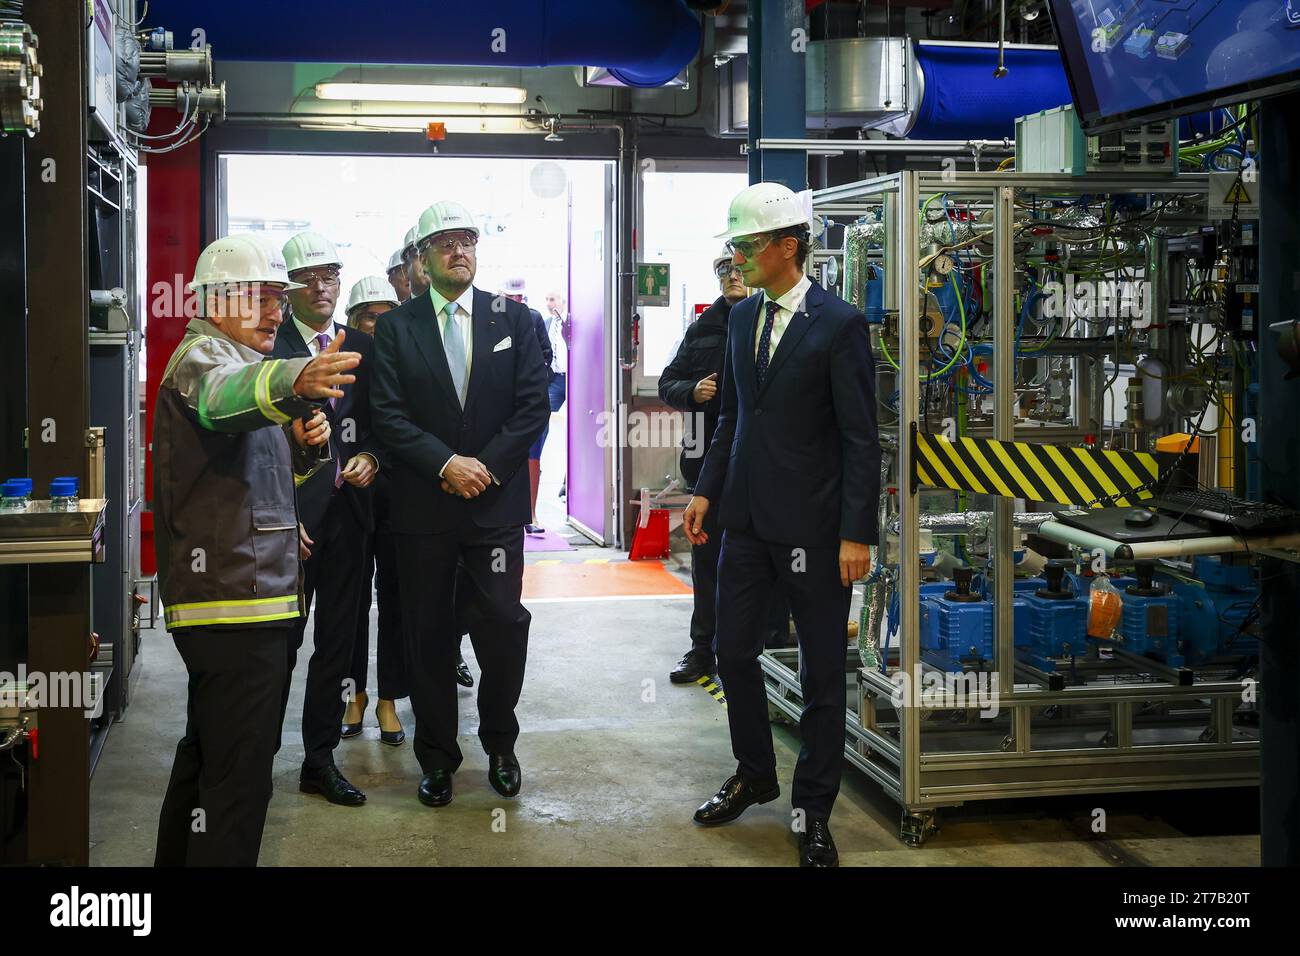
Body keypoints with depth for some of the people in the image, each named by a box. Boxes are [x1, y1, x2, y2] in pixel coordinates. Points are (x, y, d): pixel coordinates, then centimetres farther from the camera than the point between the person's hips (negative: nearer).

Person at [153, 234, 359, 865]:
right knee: (240, 776, -11)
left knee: (207, 754, 22)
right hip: (235, 600, -11)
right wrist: (295, 381, -58)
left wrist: (303, 445, 6)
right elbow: (220, 395, -36)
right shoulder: (201, 355, -10)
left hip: (234, 600, 11)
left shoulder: (236, 360, 22)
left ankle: (178, 859, 36)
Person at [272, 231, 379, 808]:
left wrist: (370, 457, -5)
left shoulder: (361, 346, 11)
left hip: (346, 510, 5)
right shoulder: (268, 345, -6)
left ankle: (320, 759, 21)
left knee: (337, 641, 10)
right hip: (290, 515, -5)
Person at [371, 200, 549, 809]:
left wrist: (486, 466, -10)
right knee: (428, 635, 6)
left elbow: (533, 406, 0)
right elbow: (389, 415, -4)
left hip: (496, 502, 0)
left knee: (505, 624, -4)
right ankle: (436, 755, 20)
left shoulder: (513, 320, 6)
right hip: (423, 506, 0)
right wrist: (446, 464, -15)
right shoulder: (395, 328, 2)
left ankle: (499, 743, 18)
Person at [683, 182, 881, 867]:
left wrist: (856, 534, -16)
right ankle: (754, 774, 34)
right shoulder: (742, 317, 9)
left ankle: (813, 809, 18)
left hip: (812, 525, -6)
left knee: (822, 670, 5)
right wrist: (706, 491, 10)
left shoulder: (839, 324, -12)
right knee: (734, 652, 13)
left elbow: (860, 438, -13)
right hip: (747, 515, 6)